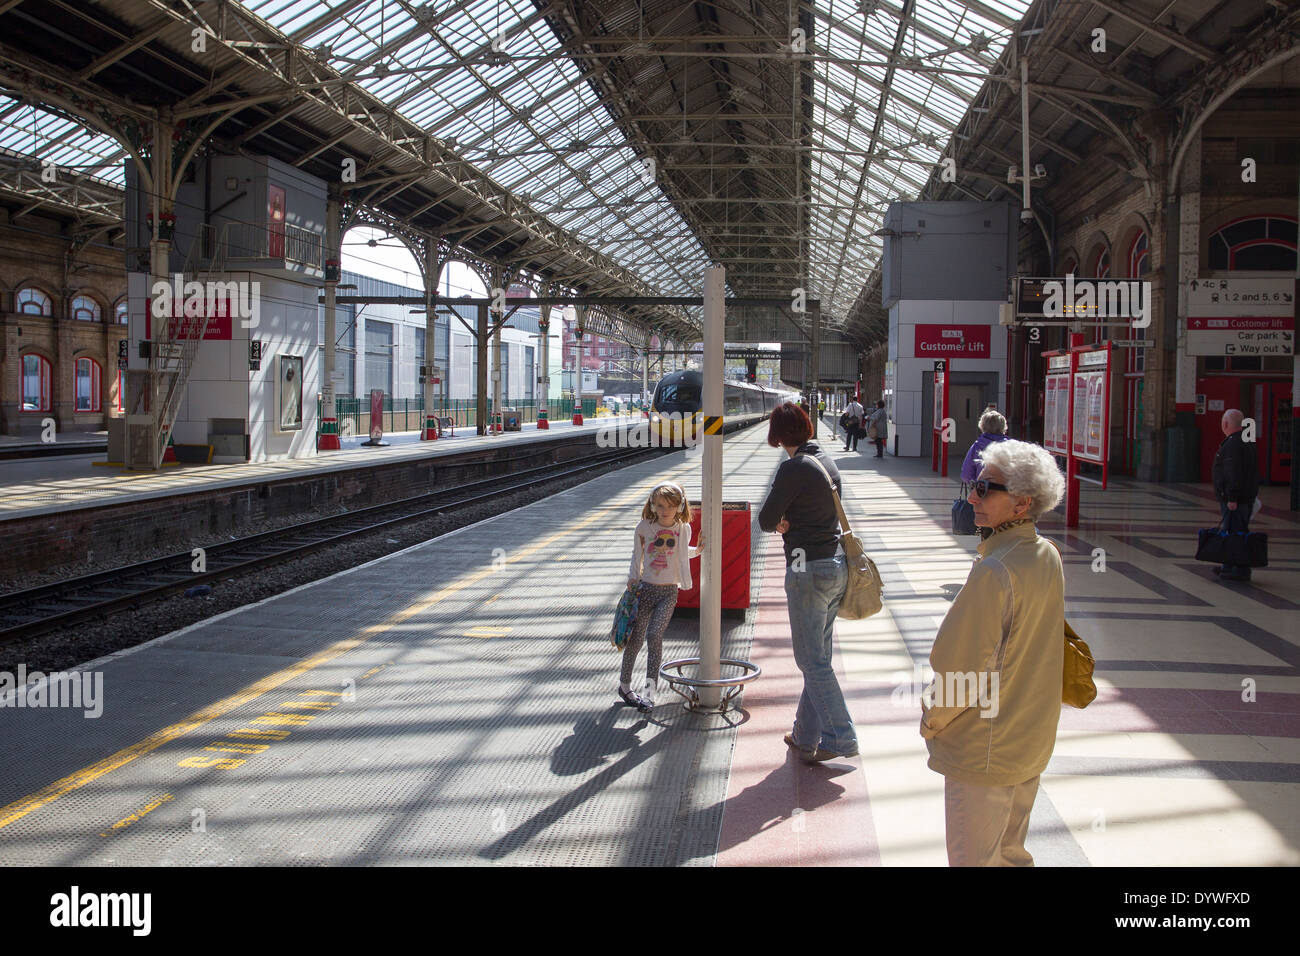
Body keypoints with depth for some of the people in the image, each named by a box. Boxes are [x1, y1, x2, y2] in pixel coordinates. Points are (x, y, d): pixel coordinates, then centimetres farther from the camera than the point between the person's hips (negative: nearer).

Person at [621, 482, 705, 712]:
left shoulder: (683, 528, 1)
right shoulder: (644, 527, -2)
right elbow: (637, 554, 11)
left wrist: (697, 550, 3)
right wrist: (632, 578, 2)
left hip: (669, 591, 0)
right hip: (645, 588, 0)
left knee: (654, 635, -17)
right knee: (635, 638, 5)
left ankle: (649, 689, -15)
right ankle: (624, 684, 25)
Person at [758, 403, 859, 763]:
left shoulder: (794, 467, -14)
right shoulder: (827, 462, 12)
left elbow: (765, 520, -10)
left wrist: (778, 521, 11)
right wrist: (786, 521, -1)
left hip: (809, 568, -9)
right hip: (837, 564, 9)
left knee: (812, 660, -3)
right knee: (819, 657, 13)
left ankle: (841, 738, -4)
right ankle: (807, 736, 22)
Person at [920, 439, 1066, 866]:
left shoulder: (995, 571, -26)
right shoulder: (1048, 556, 1)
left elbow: (965, 673, -22)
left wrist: (931, 717, -5)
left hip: (983, 754, -8)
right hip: (1032, 742, 8)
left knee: (973, 859, 6)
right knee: (1011, 852, 22)